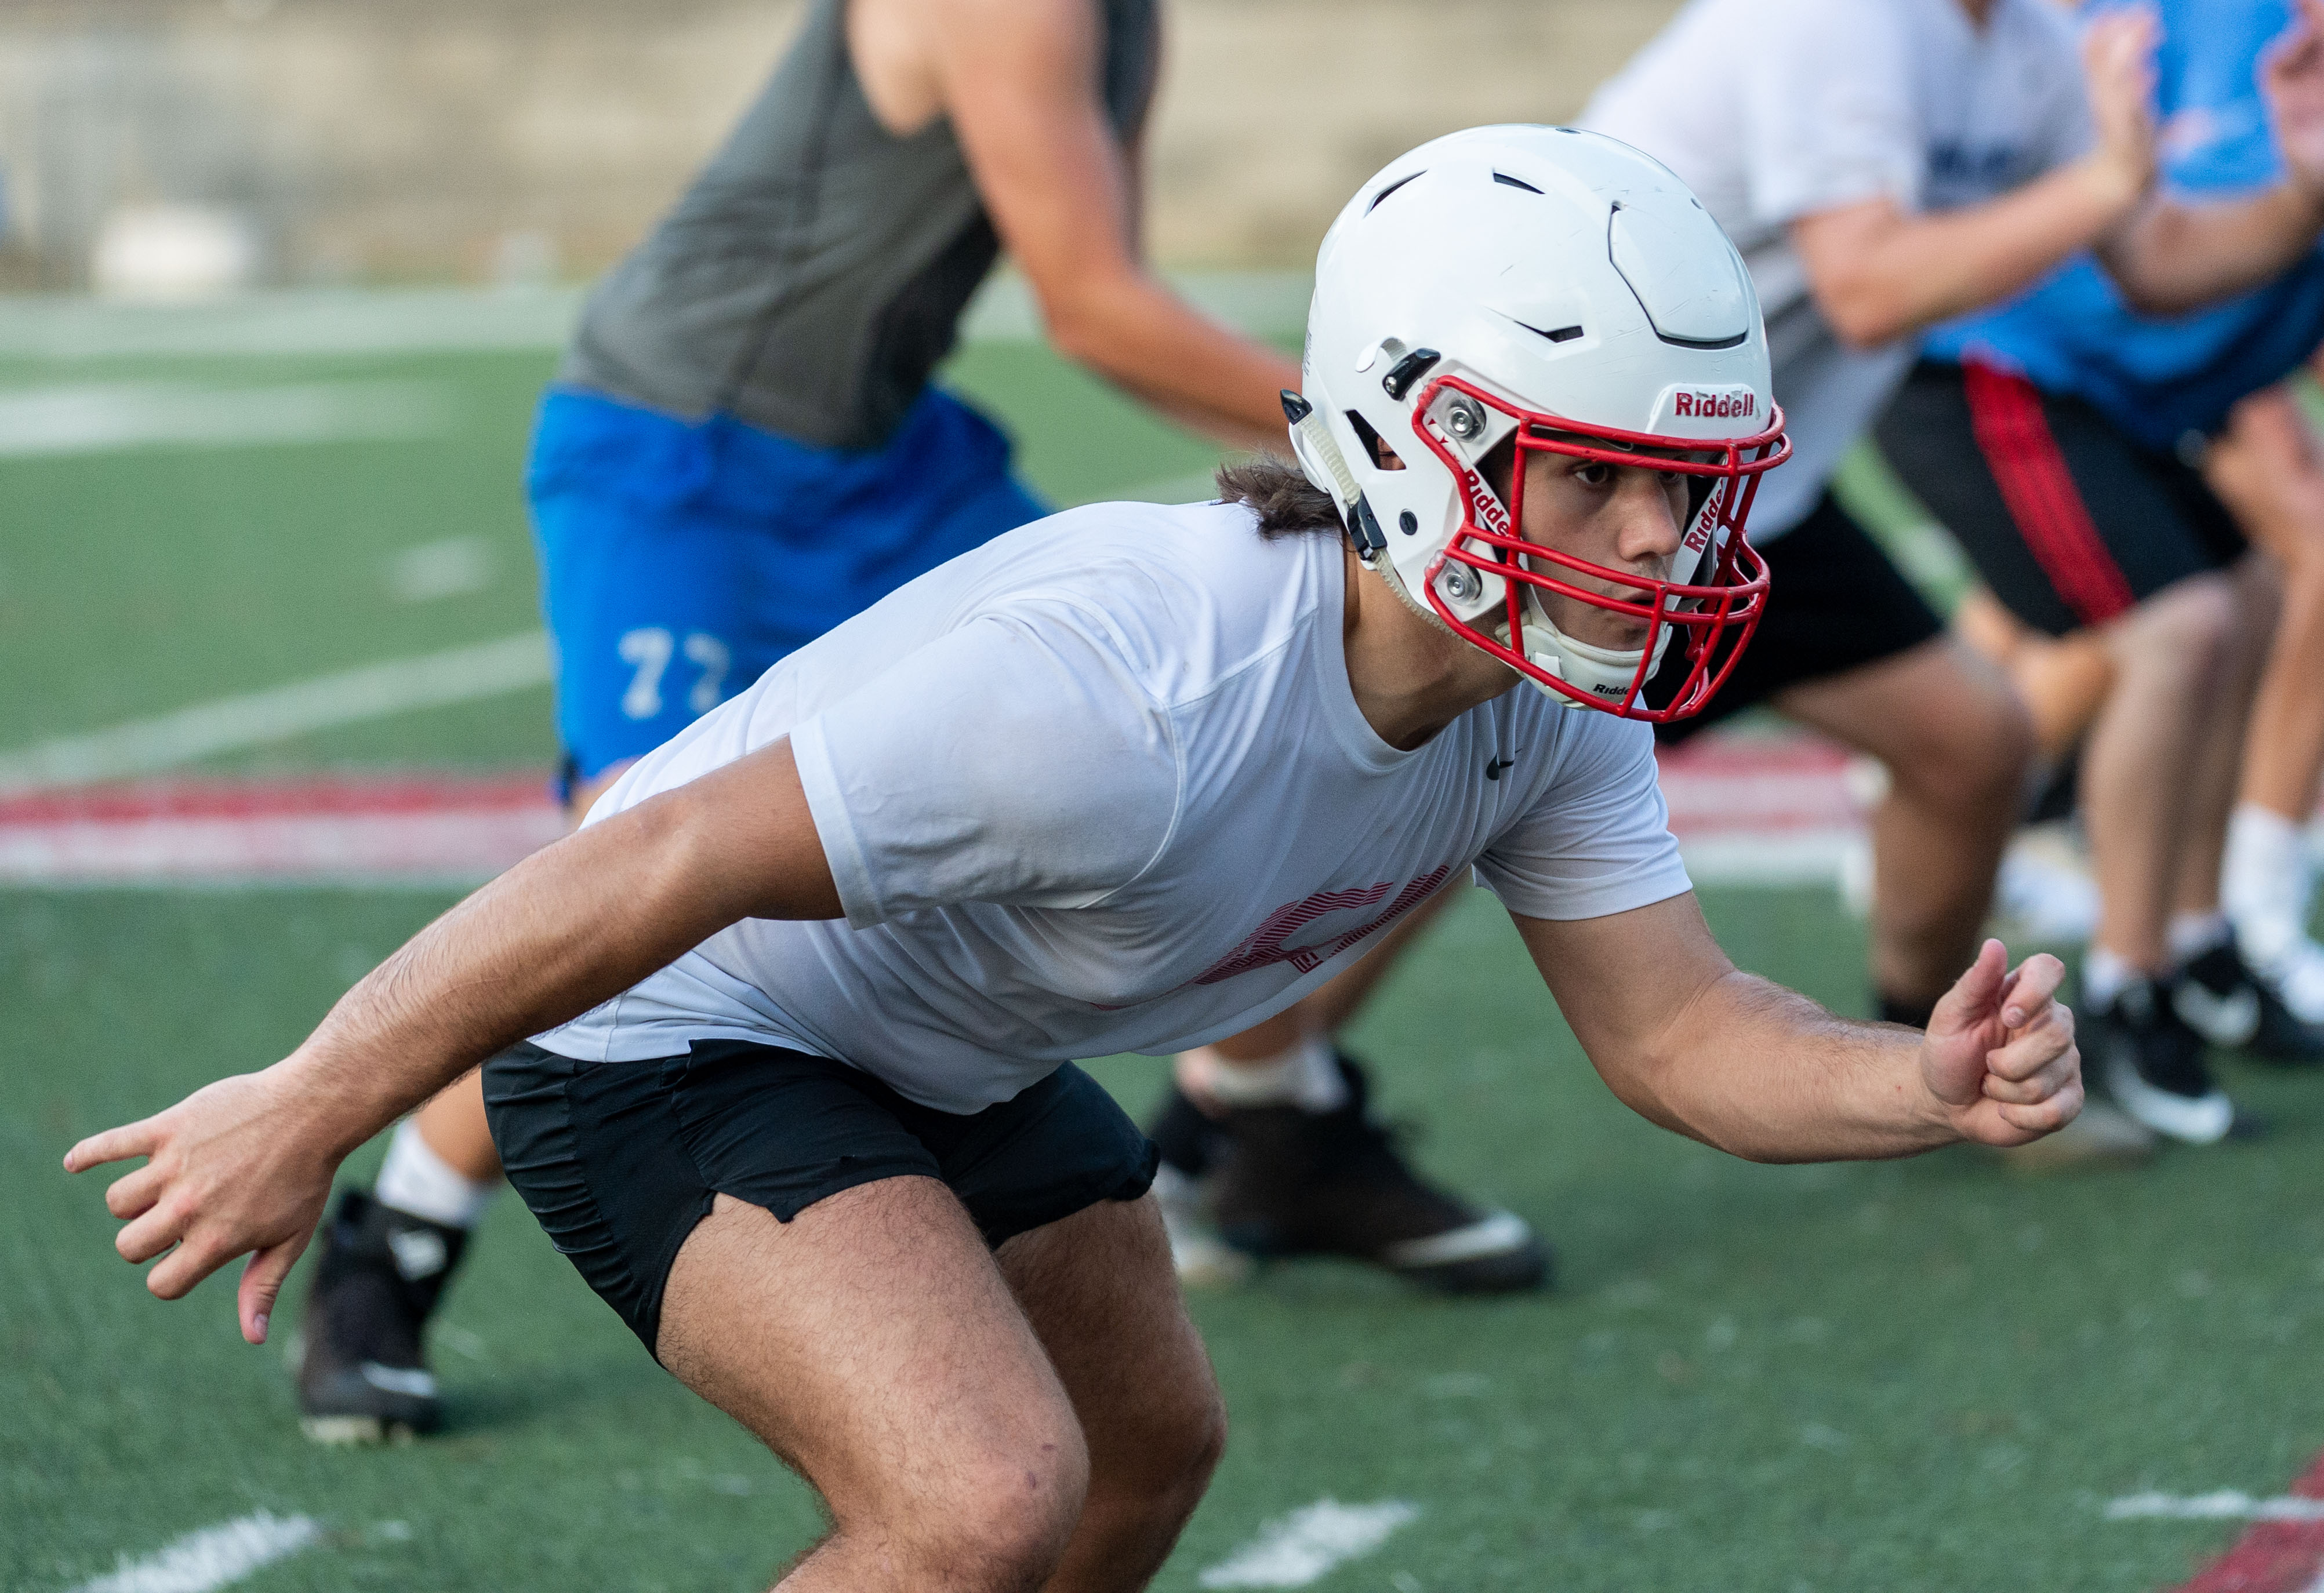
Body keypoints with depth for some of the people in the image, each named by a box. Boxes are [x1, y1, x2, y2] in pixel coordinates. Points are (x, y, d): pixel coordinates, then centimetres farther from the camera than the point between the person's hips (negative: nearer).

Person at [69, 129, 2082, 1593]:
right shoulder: (1132, 686, -38)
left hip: (953, 1055, 9)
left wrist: (1926, 1084, -28)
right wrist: (312, 1113, -30)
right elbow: (673, 862, -35)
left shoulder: (1547, 709, -12)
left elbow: (1675, 1030, -7)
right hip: (676, 1034, -9)